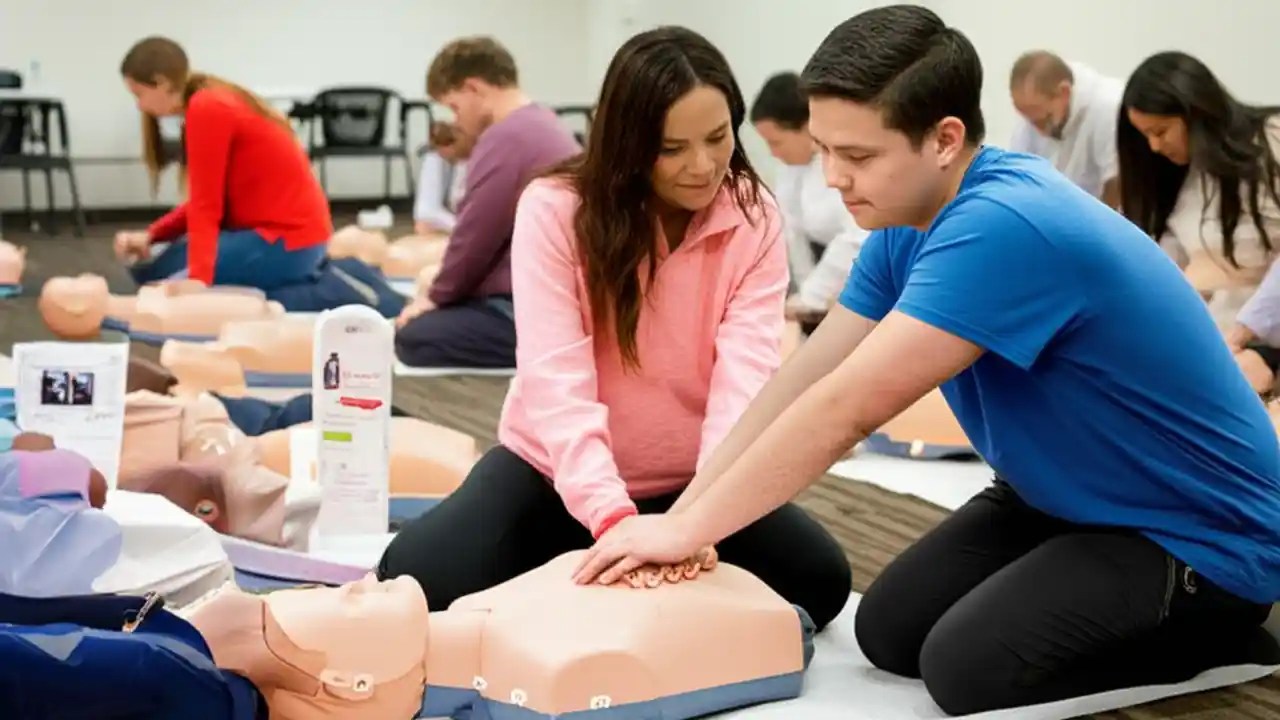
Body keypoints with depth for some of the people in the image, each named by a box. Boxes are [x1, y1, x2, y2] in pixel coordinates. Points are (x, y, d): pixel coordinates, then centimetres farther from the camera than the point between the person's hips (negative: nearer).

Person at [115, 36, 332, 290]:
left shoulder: (206, 110, -17)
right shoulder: (215, 102, 12)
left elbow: (205, 207, -21)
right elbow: (208, 202, 13)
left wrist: (198, 282, -25)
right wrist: (150, 235, 4)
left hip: (284, 240, -10)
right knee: (149, 267, 14)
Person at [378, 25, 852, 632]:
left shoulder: (753, 220, -12)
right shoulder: (554, 208, -17)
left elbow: (745, 376, -23)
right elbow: (556, 380, -27)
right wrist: (612, 518, -43)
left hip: (688, 484, 2)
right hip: (558, 472, -1)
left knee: (820, 578, -22)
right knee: (418, 579, -25)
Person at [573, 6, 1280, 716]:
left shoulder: (1004, 228, -33)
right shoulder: (908, 223, -3)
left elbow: (845, 409, -32)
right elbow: (805, 381, -3)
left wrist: (688, 529, -24)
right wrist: (679, 516, -10)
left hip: (1202, 530, -8)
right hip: (1071, 495, 9)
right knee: (889, 631, 2)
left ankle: (1218, 637, 0)